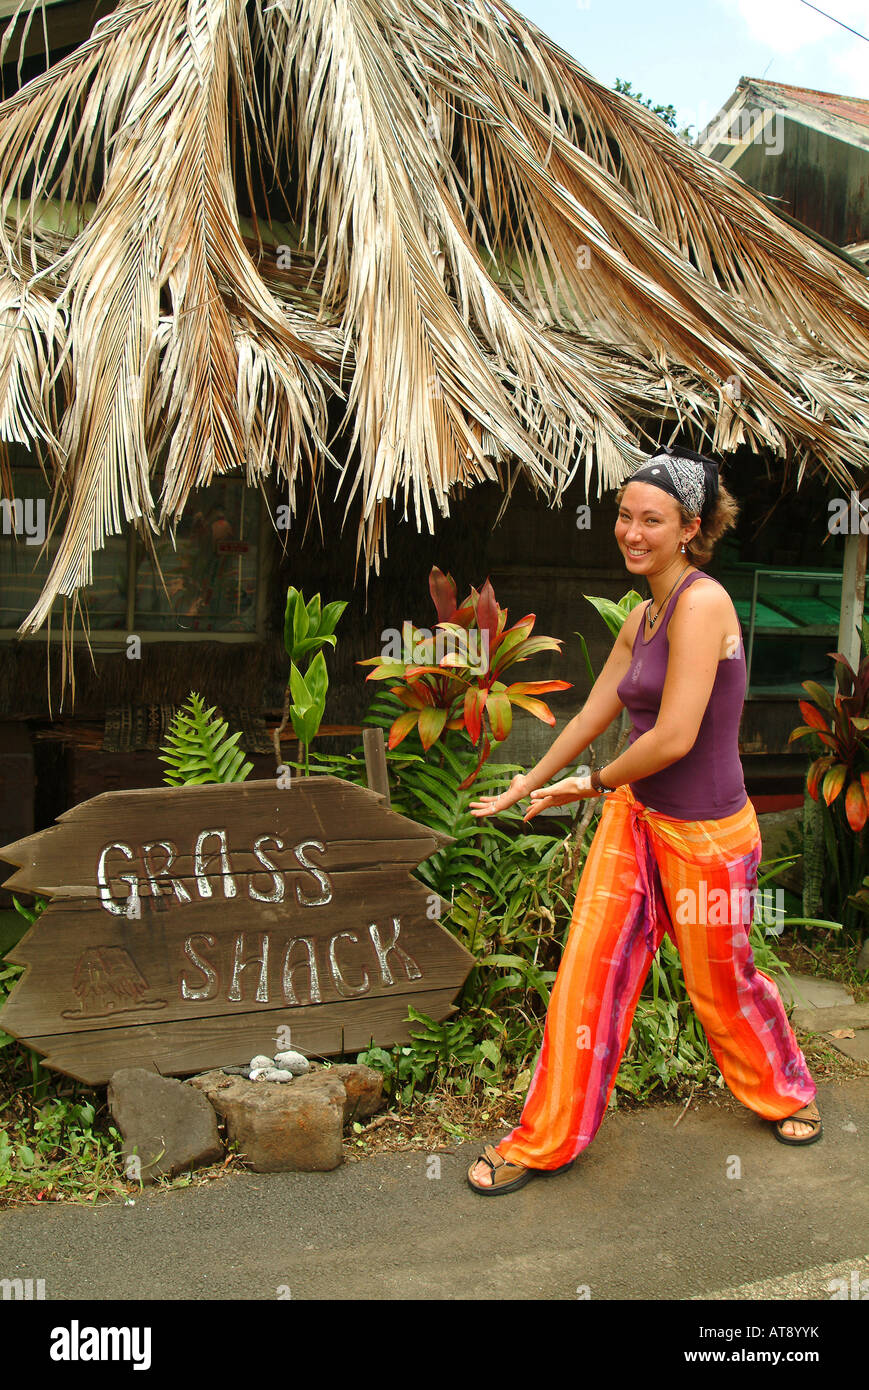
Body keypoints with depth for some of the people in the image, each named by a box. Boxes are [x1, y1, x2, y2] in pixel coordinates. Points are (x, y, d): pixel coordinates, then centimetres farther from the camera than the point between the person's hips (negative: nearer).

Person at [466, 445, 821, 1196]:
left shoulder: (702, 602, -21)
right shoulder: (642, 617, 6)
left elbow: (675, 736, -25)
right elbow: (591, 716, 17)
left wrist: (596, 782, -8)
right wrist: (525, 787, 25)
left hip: (705, 833, -7)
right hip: (635, 818, 7)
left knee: (721, 983, 15)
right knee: (588, 975, 7)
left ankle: (785, 1092, 46)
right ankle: (544, 1141, 21)